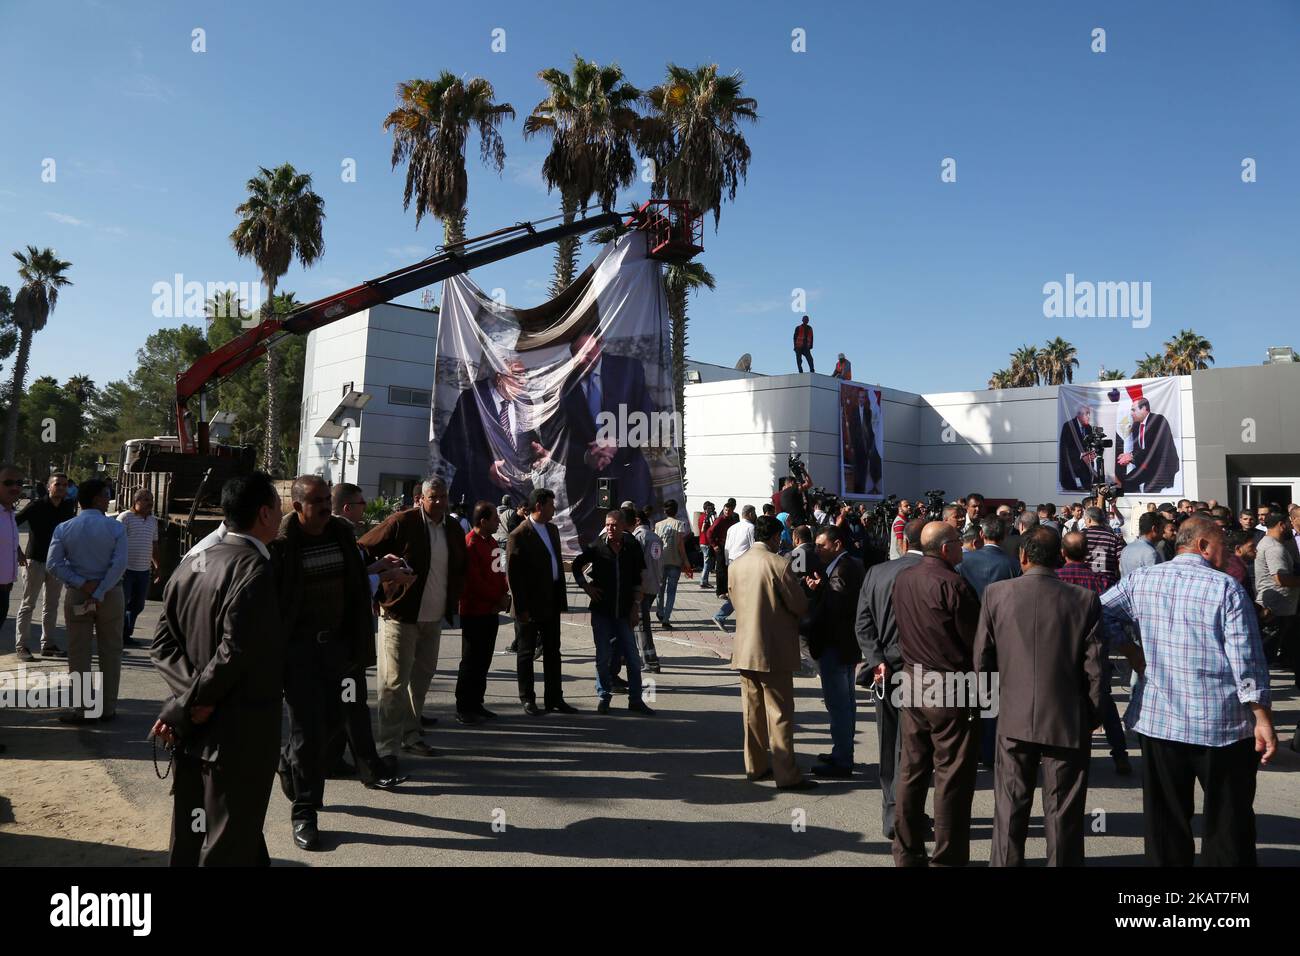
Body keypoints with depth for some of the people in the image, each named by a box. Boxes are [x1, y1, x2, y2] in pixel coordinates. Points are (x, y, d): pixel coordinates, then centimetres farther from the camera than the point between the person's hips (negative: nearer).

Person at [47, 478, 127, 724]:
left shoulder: (64, 529, -1)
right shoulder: (115, 528, -8)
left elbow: (53, 565, -8)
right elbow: (119, 564, -17)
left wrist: (82, 584, -9)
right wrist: (100, 593, -14)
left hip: (77, 595, 1)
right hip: (111, 593, -1)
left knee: (79, 653, 9)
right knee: (110, 652, 9)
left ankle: (83, 710, 12)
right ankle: (108, 709, 14)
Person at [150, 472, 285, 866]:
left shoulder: (190, 566, 8)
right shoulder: (254, 569, -19)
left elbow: (163, 644, 6)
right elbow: (235, 653, -25)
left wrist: (192, 692, -6)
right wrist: (185, 707, -14)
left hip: (192, 732, 9)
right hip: (239, 733, -8)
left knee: (190, 841, 20)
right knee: (230, 847, 5)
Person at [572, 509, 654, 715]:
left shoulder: (632, 548, -2)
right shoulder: (597, 547, -4)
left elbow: (637, 581, 5)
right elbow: (576, 565, 10)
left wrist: (635, 606, 1)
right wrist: (587, 588, 0)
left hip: (624, 612, 1)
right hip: (601, 611, -1)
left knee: (633, 658, 4)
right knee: (603, 657, 5)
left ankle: (635, 700, 15)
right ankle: (604, 697, 20)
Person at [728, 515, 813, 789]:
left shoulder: (736, 565, 3)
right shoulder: (779, 564, -16)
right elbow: (800, 606, -11)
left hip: (745, 649, 6)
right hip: (774, 650, -6)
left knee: (752, 709, 14)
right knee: (780, 712, 0)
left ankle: (755, 766, 23)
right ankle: (787, 774, 4)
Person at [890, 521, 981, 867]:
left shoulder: (902, 580, 6)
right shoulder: (953, 584, -17)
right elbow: (975, 641, -13)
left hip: (912, 682, 7)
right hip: (951, 688, -7)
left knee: (912, 770, 14)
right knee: (952, 776, 3)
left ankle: (907, 851, 24)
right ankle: (947, 857, 11)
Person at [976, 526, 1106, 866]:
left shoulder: (995, 593, -7)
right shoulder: (1085, 600, -9)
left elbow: (982, 660, -3)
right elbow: (1095, 669, -7)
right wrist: (1093, 716, 8)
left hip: (1014, 719, 1)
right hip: (1068, 722, -1)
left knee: (1010, 808, 13)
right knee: (1063, 814, 11)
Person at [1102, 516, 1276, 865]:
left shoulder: (1141, 580, 0)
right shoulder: (1226, 588, -11)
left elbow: (1101, 615, 8)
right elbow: (1246, 660, -12)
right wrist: (1263, 719, -6)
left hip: (1158, 719, 3)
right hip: (1223, 725, -3)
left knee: (1165, 822, 13)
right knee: (1227, 822, 11)